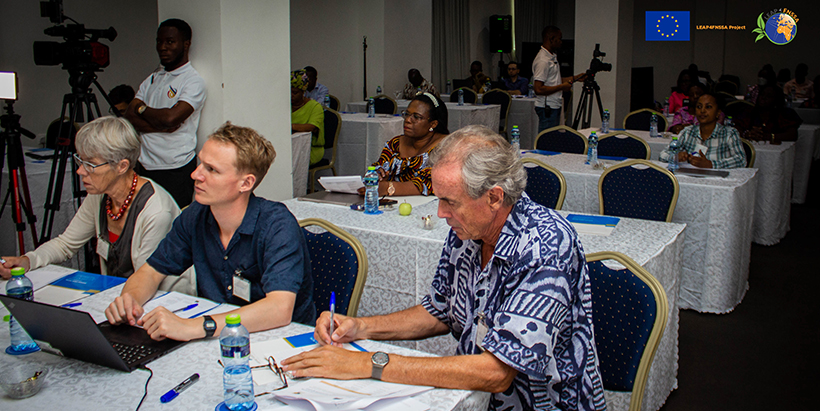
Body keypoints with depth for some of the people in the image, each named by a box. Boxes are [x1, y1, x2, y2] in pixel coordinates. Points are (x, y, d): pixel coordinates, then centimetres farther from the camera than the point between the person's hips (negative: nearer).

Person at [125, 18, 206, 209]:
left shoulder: (193, 81, -6)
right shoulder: (152, 79, 16)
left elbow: (171, 117, -20)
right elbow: (129, 117, 6)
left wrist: (142, 109, -1)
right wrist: (159, 126, -11)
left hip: (176, 170, -6)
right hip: (145, 166, 6)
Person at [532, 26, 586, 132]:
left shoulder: (553, 56, 14)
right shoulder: (542, 60, -19)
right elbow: (538, 89, -25)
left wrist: (575, 78, 16)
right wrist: (562, 87, -19)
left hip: (555, 106, 10)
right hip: (547, 108, -10)